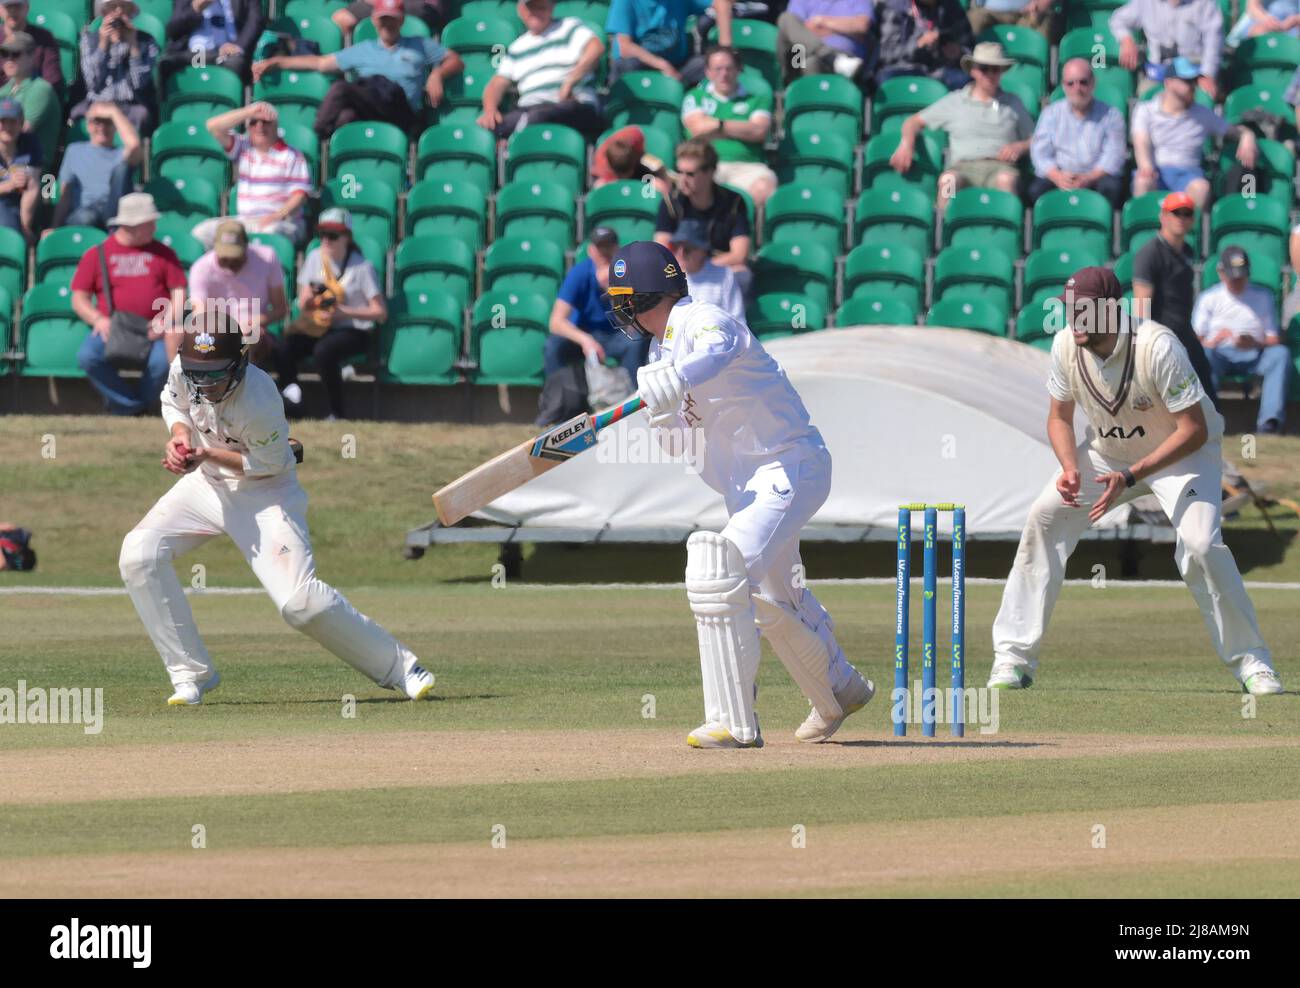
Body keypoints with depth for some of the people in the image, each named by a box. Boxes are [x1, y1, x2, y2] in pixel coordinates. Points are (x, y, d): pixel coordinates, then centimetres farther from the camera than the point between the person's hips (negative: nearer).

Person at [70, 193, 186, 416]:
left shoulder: (162, 253, 13)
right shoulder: (96, 255, 9)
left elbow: (179, 293, 10)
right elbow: (79, 299, 9)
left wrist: (167, 319, -9)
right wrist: (98, 319, -10)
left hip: (154, 330, 0)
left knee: (162, 360, -32)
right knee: (88, 357, -30)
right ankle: (133, 405, -15)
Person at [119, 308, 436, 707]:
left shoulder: (260, 401, -33)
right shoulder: (182, 372, -16)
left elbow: (268, 464, -18)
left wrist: (206, 455, -28)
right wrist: (179, 433, -12)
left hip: (264, 491, -6)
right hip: (208, 482, 6)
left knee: (299, 600, -20)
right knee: (138, 555, -13)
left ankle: (397, 665, 0)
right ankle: (191, 673, -1)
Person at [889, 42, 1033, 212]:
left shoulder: (1012, 102, 25)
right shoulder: (955, 101, 24)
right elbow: (915, 121, 26)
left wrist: (1019, 147, 2)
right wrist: (906, 144, 4)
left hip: (999, 166, 0)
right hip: (963, 166, 0)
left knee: (1007, 179, -39)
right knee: (949, 179, -38)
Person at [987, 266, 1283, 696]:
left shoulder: (1158, 348, -32)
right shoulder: (1066, 346, -16)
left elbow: (1194, 430, -31)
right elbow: (1060, 416, -1)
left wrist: (1129, 477, -37)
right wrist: (1070, 467, -22)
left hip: (1182, 452, -5)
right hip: (1108, 451, 5)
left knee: (1200, 543, -26)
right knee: (1044, 517, -10)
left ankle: (1251, 662, -10)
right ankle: (1014, 658, -3)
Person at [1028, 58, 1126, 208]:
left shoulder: (1110, 115, 7)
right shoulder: (1051, 113, 12)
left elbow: (1113, 156, -4)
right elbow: (1040, 153, 4)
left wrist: (1088, 178, -21)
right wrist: (1058, 177, -17)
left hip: (1096, 177, -1)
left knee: (1111, 187, -34)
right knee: (1037, 189, -29)